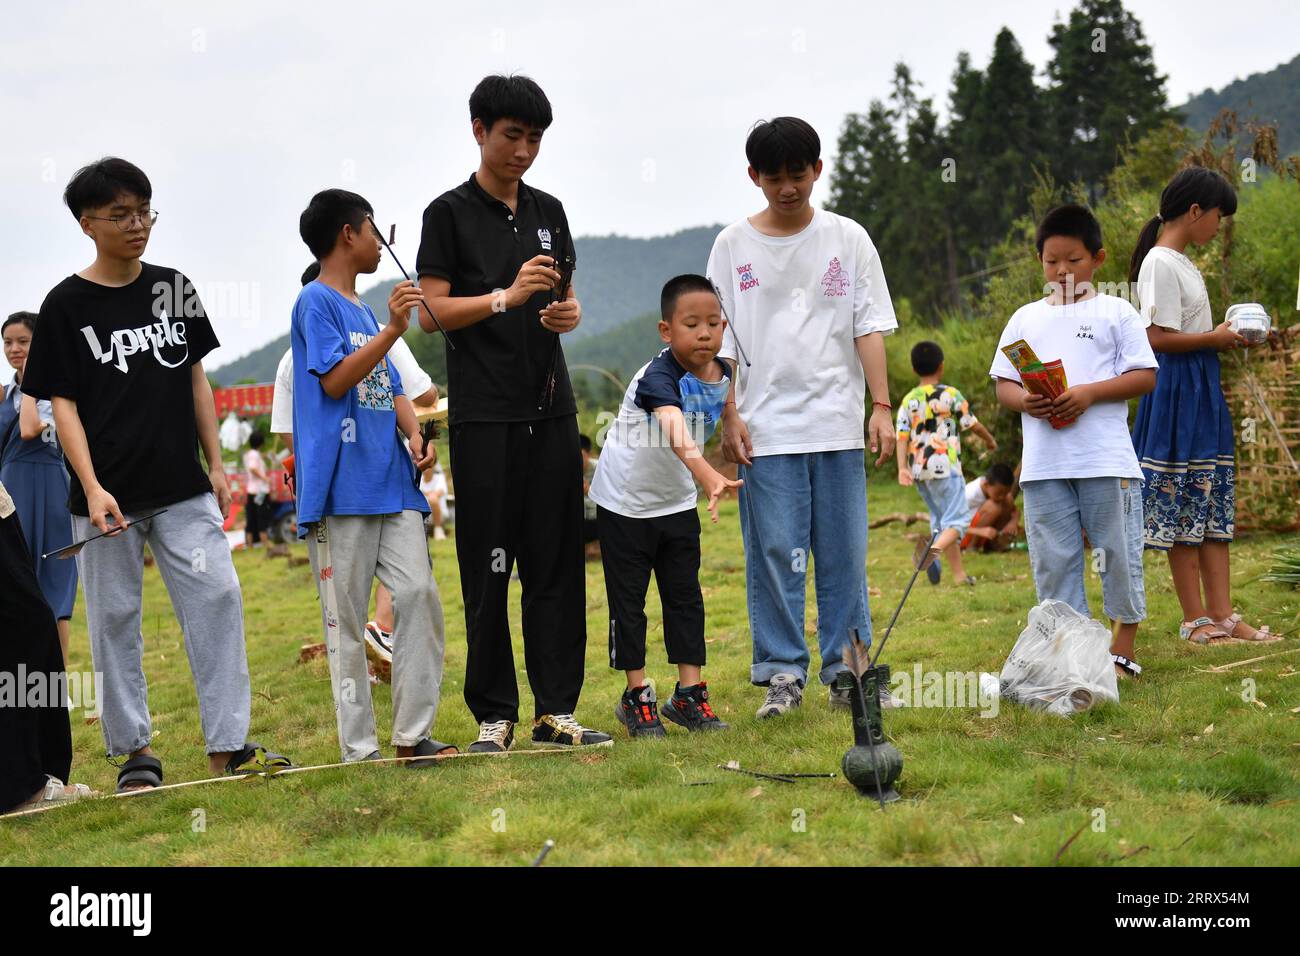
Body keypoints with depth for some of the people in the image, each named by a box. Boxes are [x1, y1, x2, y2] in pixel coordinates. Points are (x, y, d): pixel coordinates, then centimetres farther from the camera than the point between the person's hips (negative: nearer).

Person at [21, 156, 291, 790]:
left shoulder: (173, 287, 8)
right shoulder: (66, 305, -3)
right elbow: (63, 403, -5)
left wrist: (216, 465, 9)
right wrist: (92, 489, -15)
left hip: (183, 488, 3)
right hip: (109, 495, -3)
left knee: (218, 598, -5)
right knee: (114, 618, 4)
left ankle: (228, 744, 1)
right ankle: (134, 749, 16)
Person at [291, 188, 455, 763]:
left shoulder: (365, 310, 22)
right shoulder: (316, 302, -2)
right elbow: (334, 380, -12)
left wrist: (414, 435, 4)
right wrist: (393, 329, -18)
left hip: (392, 483, 7)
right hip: (341, 488, -7)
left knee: (419, 593, -4)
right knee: (346, 618, -3)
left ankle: (412, 736, 1)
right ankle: (359, 750, 1)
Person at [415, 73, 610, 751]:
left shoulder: (548, 211, 14)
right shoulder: (451, 213, -2)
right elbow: (433, 312, -6)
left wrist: (568, 313, -3)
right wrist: (507, 296, -19)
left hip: (551, 407, 5)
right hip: (484, 415, -5)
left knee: (557, 564, 5)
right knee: (488, 569, -1)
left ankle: (556, 708, 11)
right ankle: (493, 715, 6)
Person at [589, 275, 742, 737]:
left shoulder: (721, 376, -6)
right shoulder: (658, 377, -30)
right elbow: (676, 434, -49)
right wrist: (708, 476, -64)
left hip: (676, 503, 6)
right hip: (625, 503, -6)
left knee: (685, 596, 6)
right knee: (628, 601, 2)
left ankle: (689, 694, 12)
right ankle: (636, 697, 12)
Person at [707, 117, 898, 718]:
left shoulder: (847, 239, 7)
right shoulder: (733, 246, 6)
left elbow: (870, 327, 5)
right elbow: (721, 340, 6)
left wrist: (881, 406, -4)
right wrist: (729, 415, -3)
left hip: (838, 425, 1)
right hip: (765, 430, 0)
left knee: (844, 554, 2)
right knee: (773, 554, -2)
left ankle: (845, 670, 12)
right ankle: (782, 674, 7)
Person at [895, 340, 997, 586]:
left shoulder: (908, 400, 8)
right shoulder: (950, 395, -4)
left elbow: (902, 436, 0)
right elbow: (973, 424, 4)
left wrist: (902, 468, -5)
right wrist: (990, 441, 22)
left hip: (918, 468, 6)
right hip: (944, 465, -5)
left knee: (941, 519, 15)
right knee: (957, 518, -4)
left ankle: (958, 573, 17)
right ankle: (934, 550, -34)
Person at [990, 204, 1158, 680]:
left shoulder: (1115, 312, 5)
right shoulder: (1026, 318, 14)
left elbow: (1145, 376, -1)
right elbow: (1003, 383, 12)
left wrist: (1089, 393, -14)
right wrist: (1027, 401, -10)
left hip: (1107, 459, -3)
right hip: (1044, 463, 3)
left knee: (1117, 555, 1)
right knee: (1053, 560, 5)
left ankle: (1122, 649, 12)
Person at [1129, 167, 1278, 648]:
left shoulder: (1183, 264, 18)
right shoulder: (1161, 264, -13)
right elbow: (1159, 338, -20)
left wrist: (1224, 337, 6)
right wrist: (1215, 339, -11)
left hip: (1203, 392, 10)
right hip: (1176, 391, -10)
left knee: (1213, 505, 8)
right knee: (1181, 512, -3)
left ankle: (1222, 616, 9)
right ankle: (1195, 619, 2)